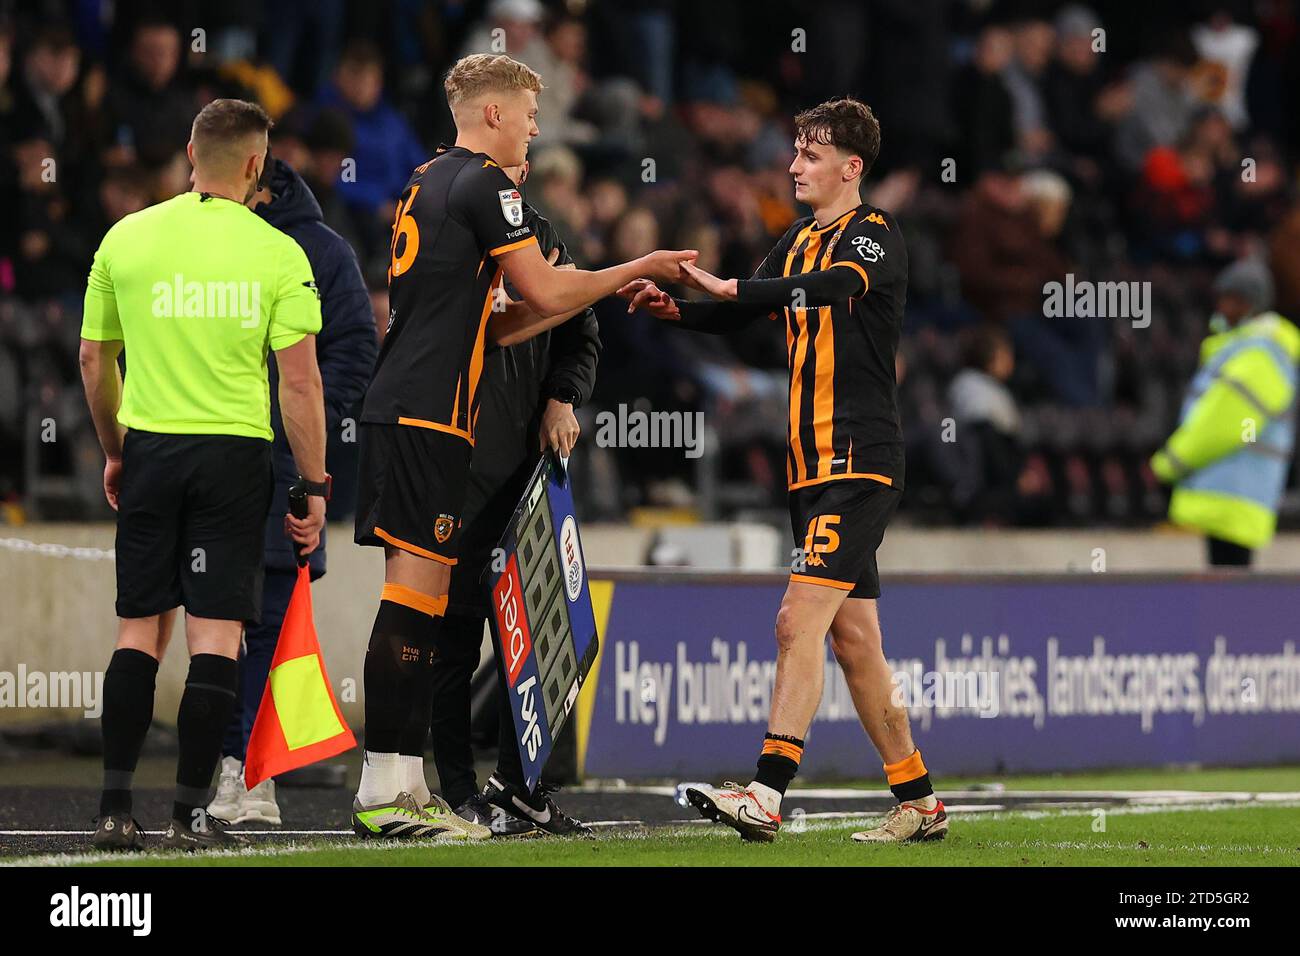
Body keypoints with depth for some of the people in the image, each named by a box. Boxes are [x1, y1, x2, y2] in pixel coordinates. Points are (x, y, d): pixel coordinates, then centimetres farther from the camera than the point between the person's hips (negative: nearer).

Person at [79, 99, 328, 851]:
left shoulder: (125, 239, 3)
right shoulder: (278, 254, -5)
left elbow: (93, 359, 11)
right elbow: (301, 380, -7)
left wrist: (113, 451, 25)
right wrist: (315, 486, 0)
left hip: (150, 450, 3)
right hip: (236, 454, -2)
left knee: (140, 632, 8)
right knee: (217, 636, 1)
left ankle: (117, 808, 2)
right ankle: (192, 813, -3)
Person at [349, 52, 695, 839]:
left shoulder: (429, 183, 22)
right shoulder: (482, 184, -7)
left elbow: (495, 325, 23)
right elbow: (546, 291, -9)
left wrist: (605, 292, 19)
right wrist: (638, 269, 5)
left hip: (396, 411, 10)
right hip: (428, 415, -10)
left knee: (423, 594, 8)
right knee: (415, 591, -11)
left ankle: (404, 786, 7)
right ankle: (384, 788, -14)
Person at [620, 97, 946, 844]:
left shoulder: (877, 237, -8)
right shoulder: (801, 241, 18)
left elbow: (828, 287, -27)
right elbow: (741, 315, 17)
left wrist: (731, 288, -32)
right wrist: (674, 308, -2)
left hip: (859, 462, -9)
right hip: (816, 467, 9)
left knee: (800, 621, -18)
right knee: (853, 639, 9)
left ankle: (767, 796, -24)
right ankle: (920, 803, 16)